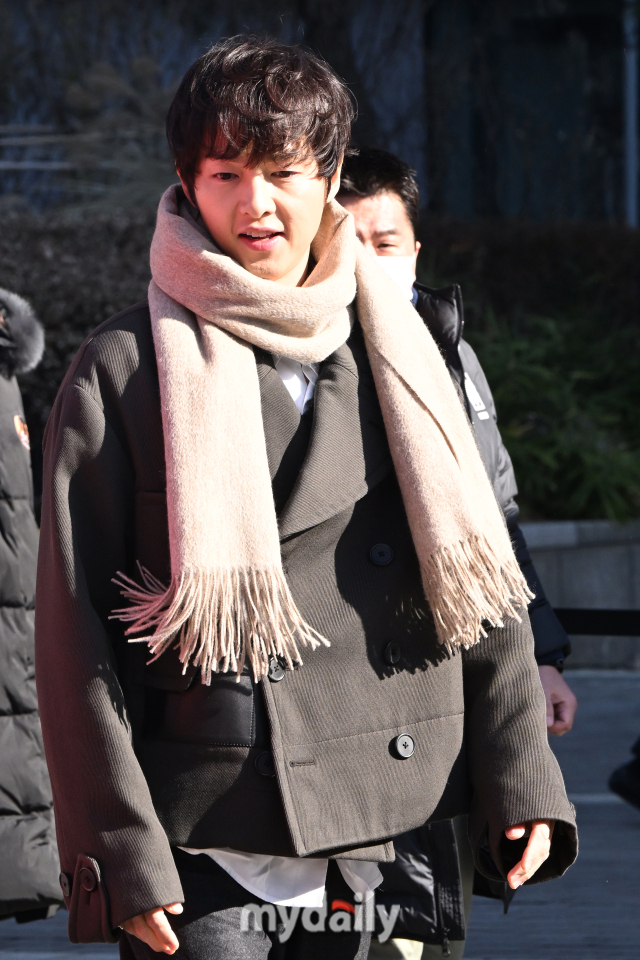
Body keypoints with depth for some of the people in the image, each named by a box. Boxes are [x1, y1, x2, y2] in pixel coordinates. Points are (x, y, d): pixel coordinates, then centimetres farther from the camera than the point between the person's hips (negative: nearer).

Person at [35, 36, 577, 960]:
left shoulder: (394, 354, 11)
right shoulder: (123, 370, -2)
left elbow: (477, 570, 13)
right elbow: (76, 626, -5)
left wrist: (519, 775, 4)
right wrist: (119, 850, -11)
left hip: (378, 841, 4)